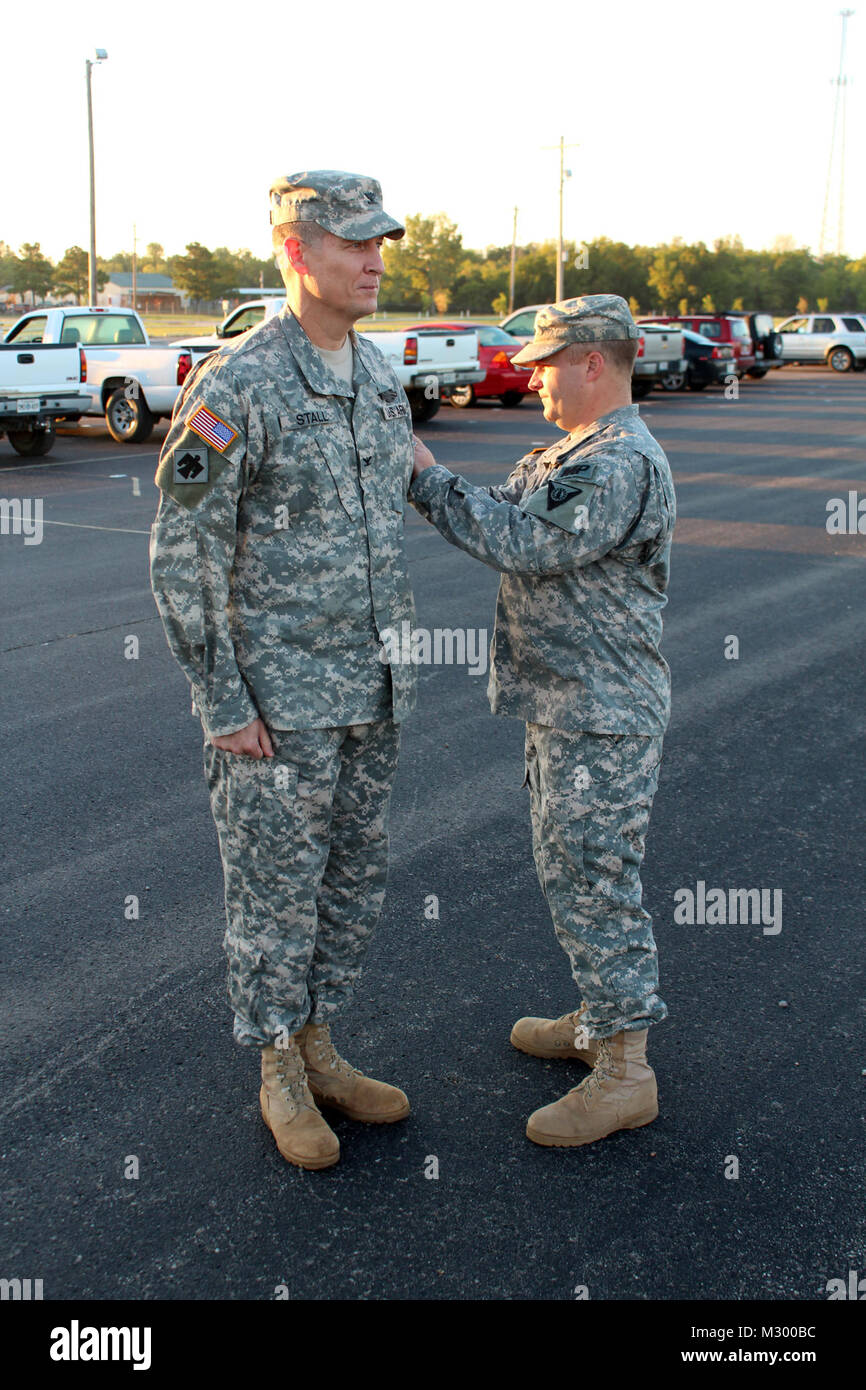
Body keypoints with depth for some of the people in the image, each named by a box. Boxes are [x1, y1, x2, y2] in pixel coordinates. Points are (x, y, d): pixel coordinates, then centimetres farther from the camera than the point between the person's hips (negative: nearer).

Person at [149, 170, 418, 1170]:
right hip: (276, 697, -7)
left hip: (369, 689, 7)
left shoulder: (377, 376, 8)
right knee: (276, 890, 6)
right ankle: (281, 1079, 24)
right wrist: (223, 706, -17)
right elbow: (182, 557, -15)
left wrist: (397, 656, 18)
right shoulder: (234, 387, -16)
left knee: (351, 881, 15)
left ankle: (316, 1052, 32)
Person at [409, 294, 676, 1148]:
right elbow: (507, 512, 11)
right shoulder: (574, 453, 14)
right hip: (562, 707, 10)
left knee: (593, 883, -3)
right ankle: (601, 1018, 36)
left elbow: (522, 544, -25)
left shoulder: (624, 466, -20)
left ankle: (624, 1073, 9)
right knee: (568, 870, 20)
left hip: (603, 721, -10)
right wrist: (418, 475, -2)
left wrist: (428, 478, -17)